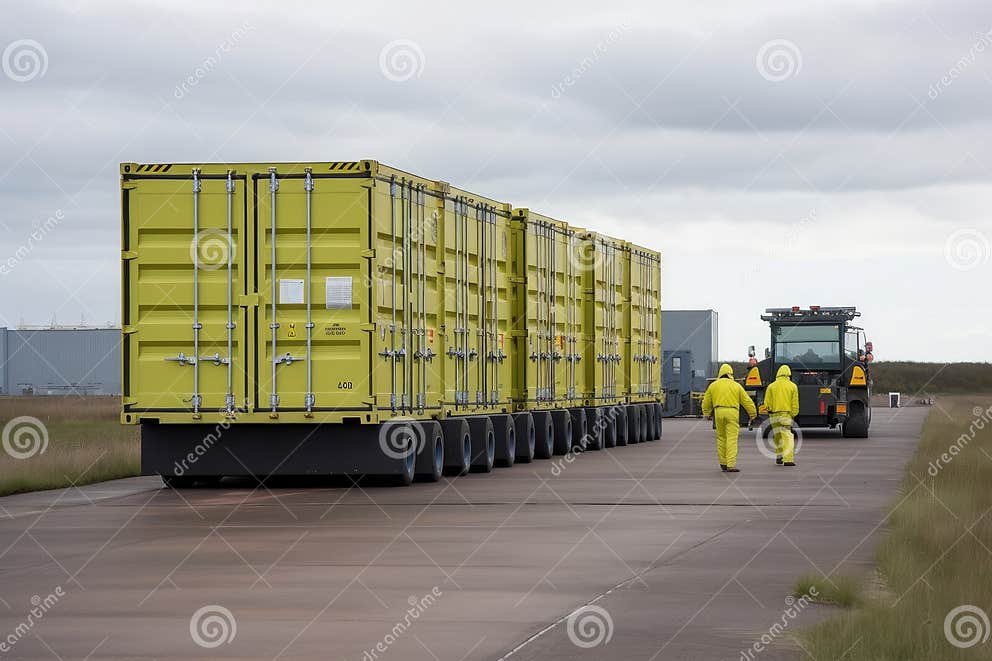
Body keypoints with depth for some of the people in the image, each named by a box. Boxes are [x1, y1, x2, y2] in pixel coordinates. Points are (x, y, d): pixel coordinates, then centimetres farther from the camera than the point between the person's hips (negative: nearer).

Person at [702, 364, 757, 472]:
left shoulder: (713, 385, 12)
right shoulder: (736, 386, 8)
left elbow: (706, 402, 18)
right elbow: (747, 401, 9)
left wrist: (707, 414, 34)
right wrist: (752, 414, 20)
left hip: (719, 412, 2)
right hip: (732, 412, -2)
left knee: (721, 438, 16)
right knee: (732, 439, -6)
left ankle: (723, 463, 20)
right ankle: (731, 465, -14)